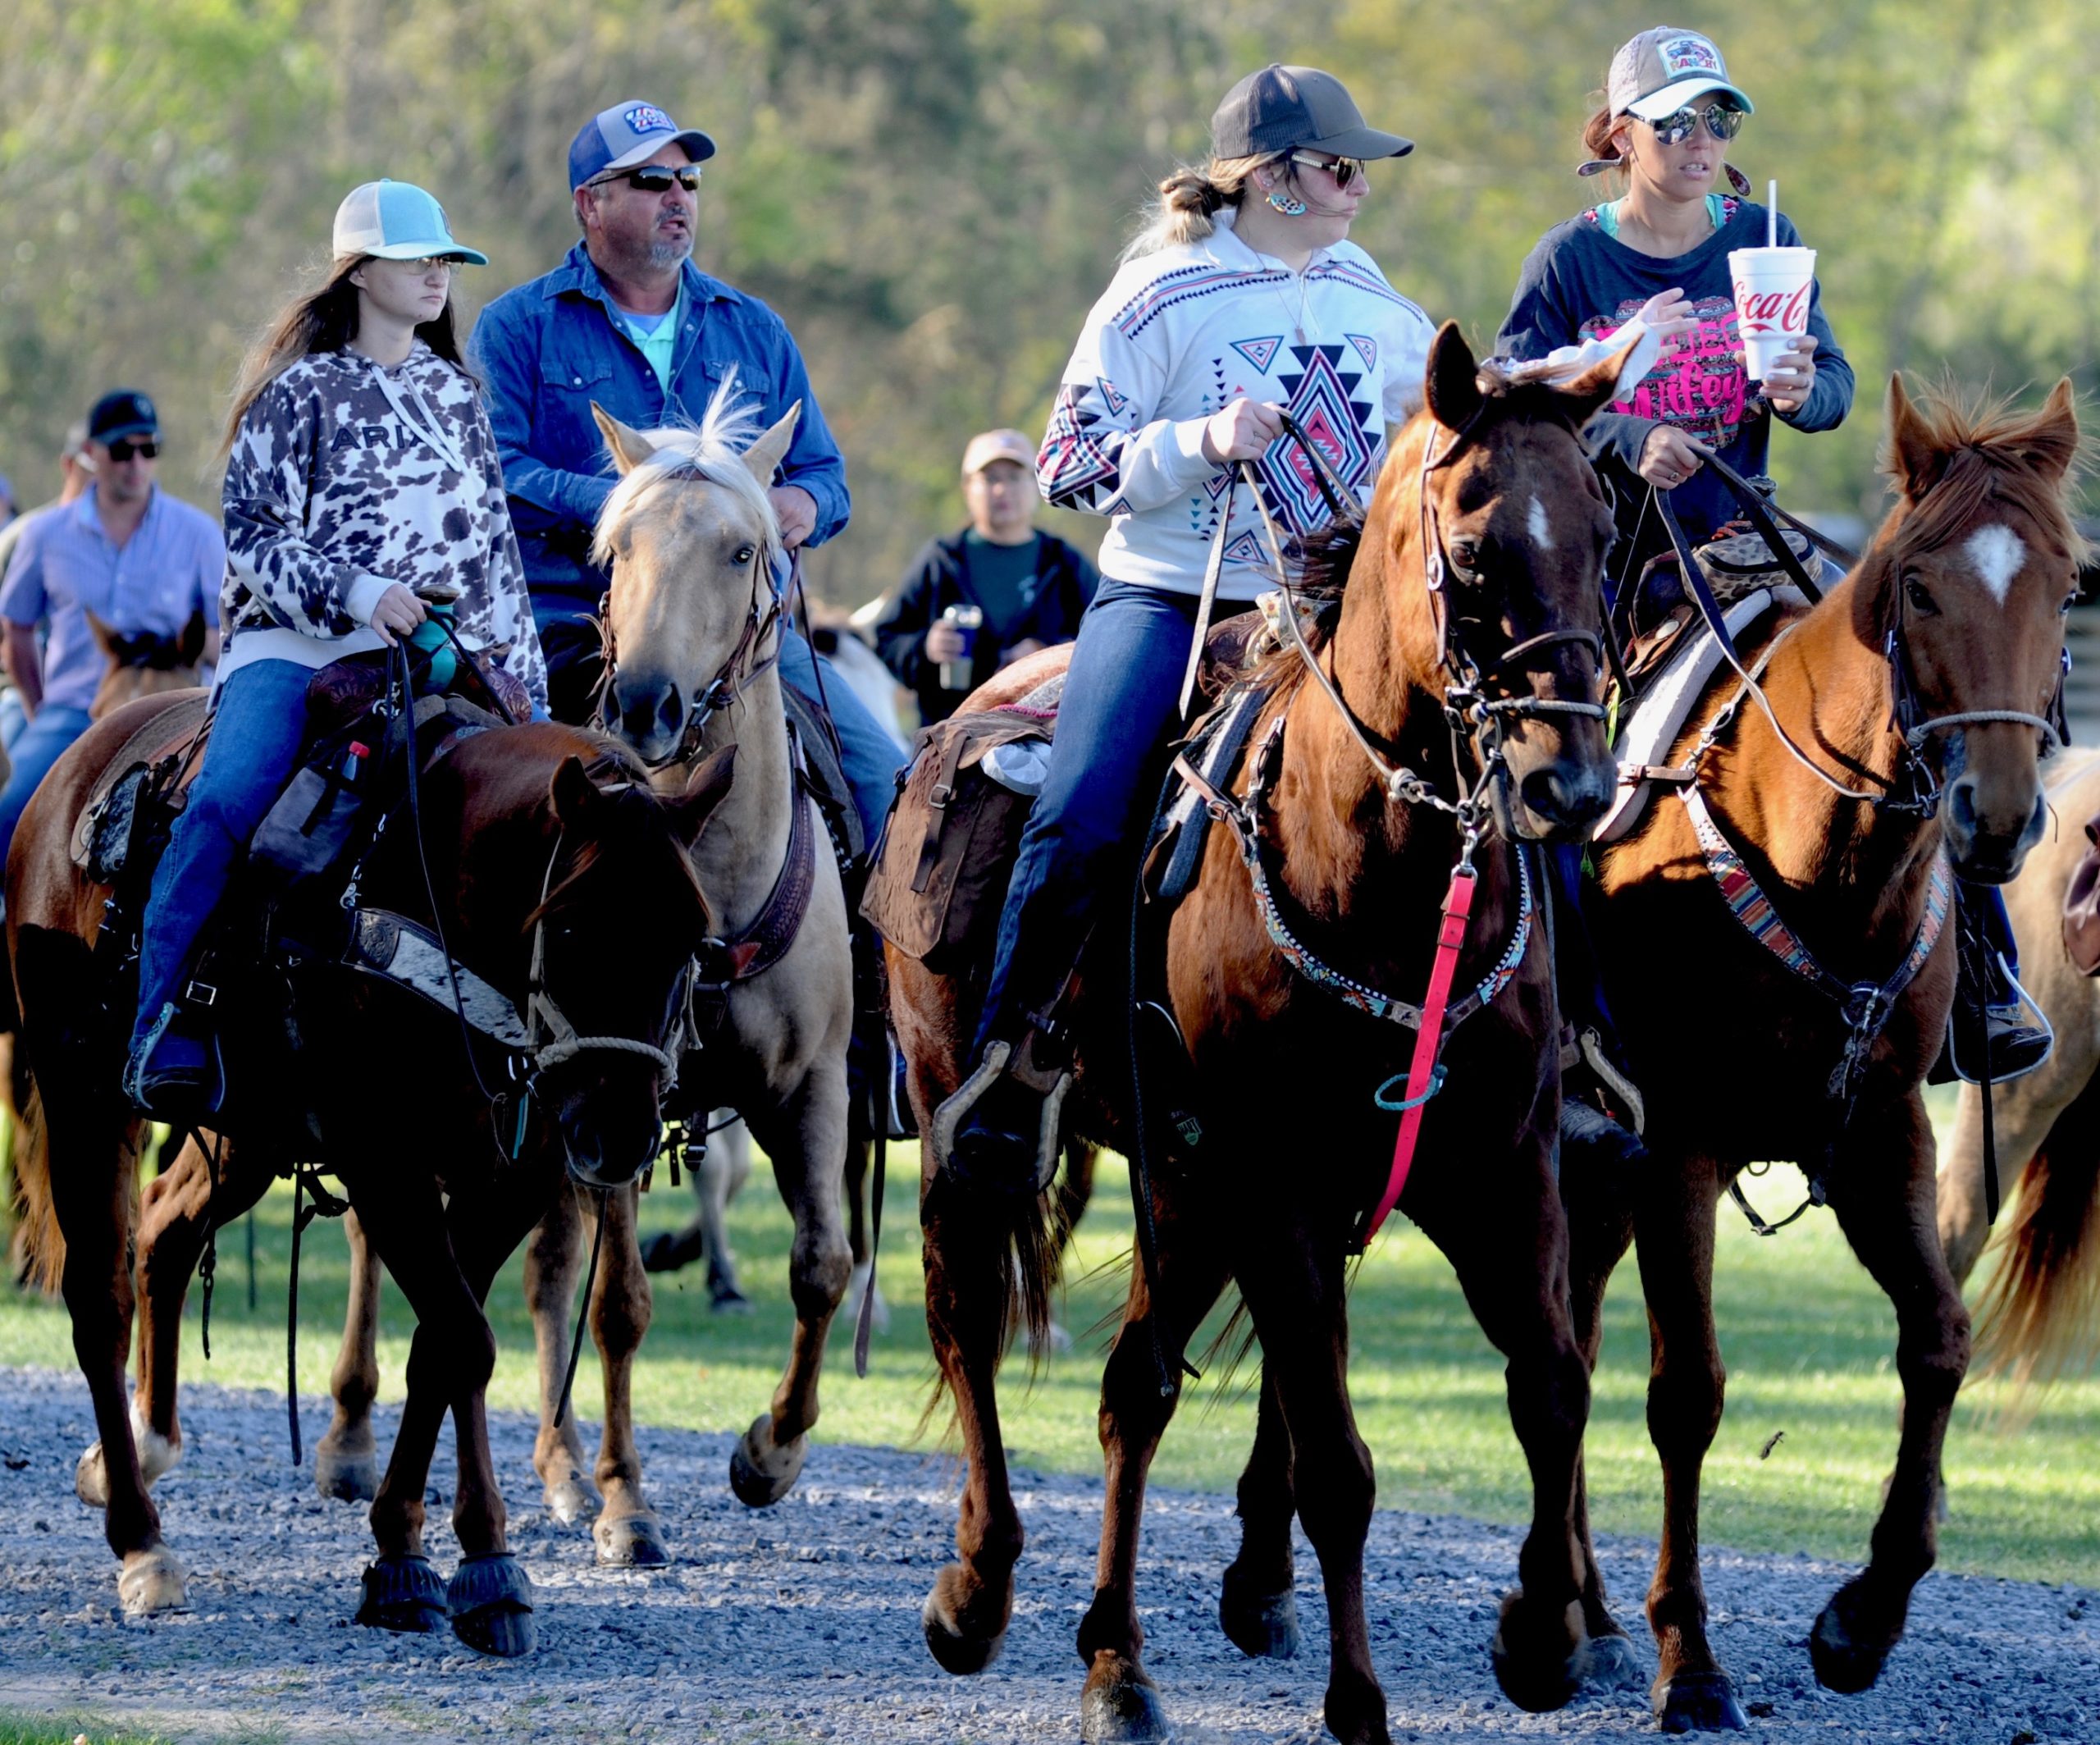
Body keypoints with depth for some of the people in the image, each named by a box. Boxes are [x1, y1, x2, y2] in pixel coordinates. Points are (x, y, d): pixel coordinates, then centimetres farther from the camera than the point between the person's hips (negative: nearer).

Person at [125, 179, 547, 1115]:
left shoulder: (455, 395, 20)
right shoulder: (302, 392, 4)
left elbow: (494, 547, 24)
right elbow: (254, 538, -3)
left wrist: (526, 684, 19)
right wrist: (356, 591, -18)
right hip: (295, 646, -5)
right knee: (226, 801, -30)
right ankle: (167, 1033, -28)